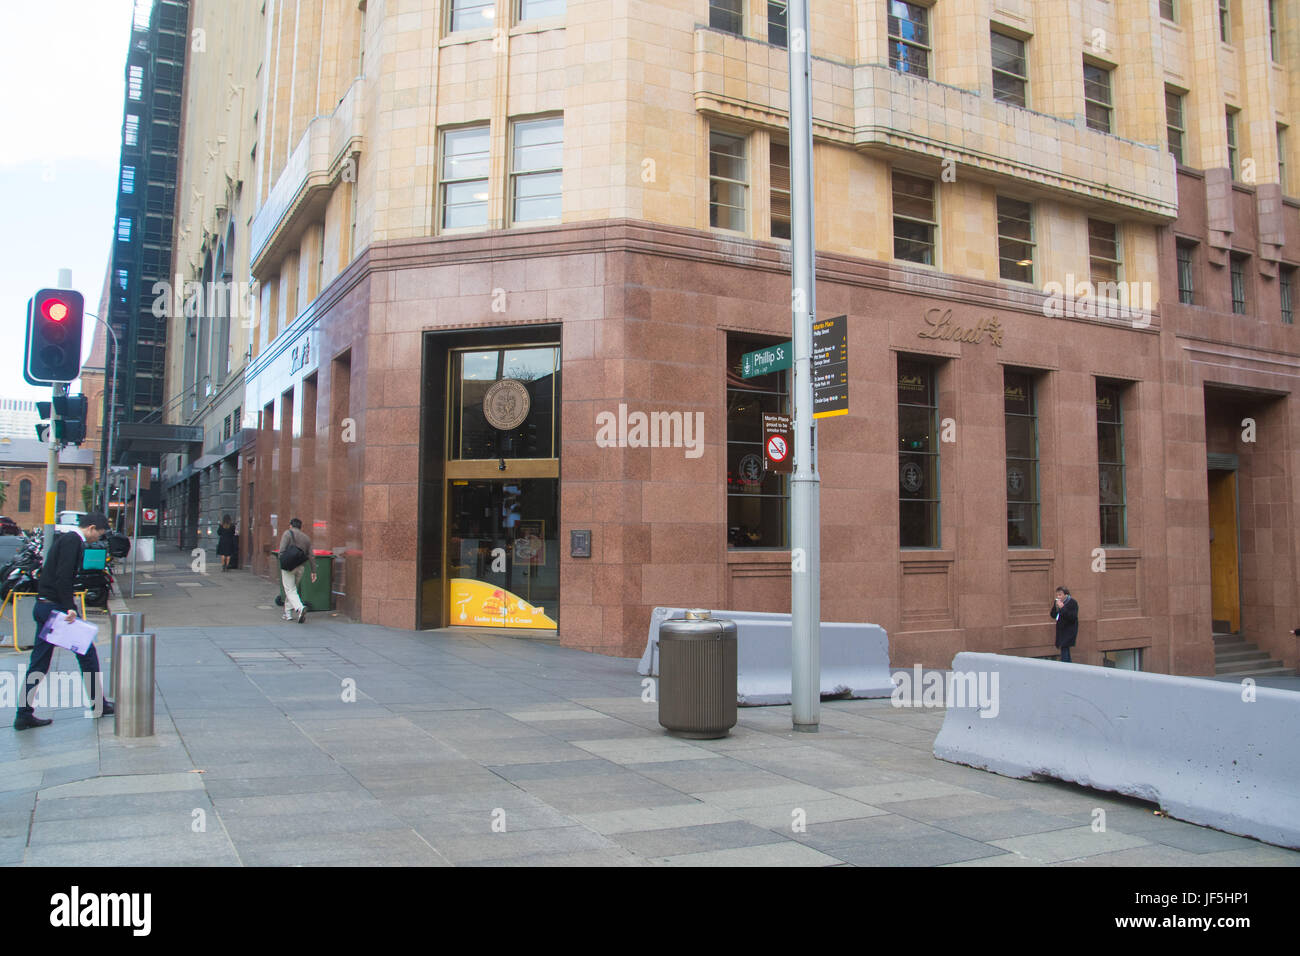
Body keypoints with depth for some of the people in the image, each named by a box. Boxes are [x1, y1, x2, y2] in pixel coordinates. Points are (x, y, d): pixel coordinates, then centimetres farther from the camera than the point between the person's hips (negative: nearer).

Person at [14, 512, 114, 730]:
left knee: (39, 661, 10)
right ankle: (98, 703, 11)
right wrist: (69, 607, -23)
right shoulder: (73, 540, -12)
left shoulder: (65, 539, 18)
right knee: (87, 653, 3)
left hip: (43, 606, 9)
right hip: (55, 606, -9)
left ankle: (24, 714, 11)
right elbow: (63, 576, -22)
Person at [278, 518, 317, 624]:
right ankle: (288, 613, 20)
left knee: (290, 591, -6)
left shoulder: (288, 533, 1)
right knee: (292, 589, 20)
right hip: (300, 567, 5)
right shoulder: (306, 538, 15)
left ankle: (300, 608, -29)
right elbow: (311, 556, 11)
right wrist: (313, 571, 11)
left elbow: (282, 550, -12)